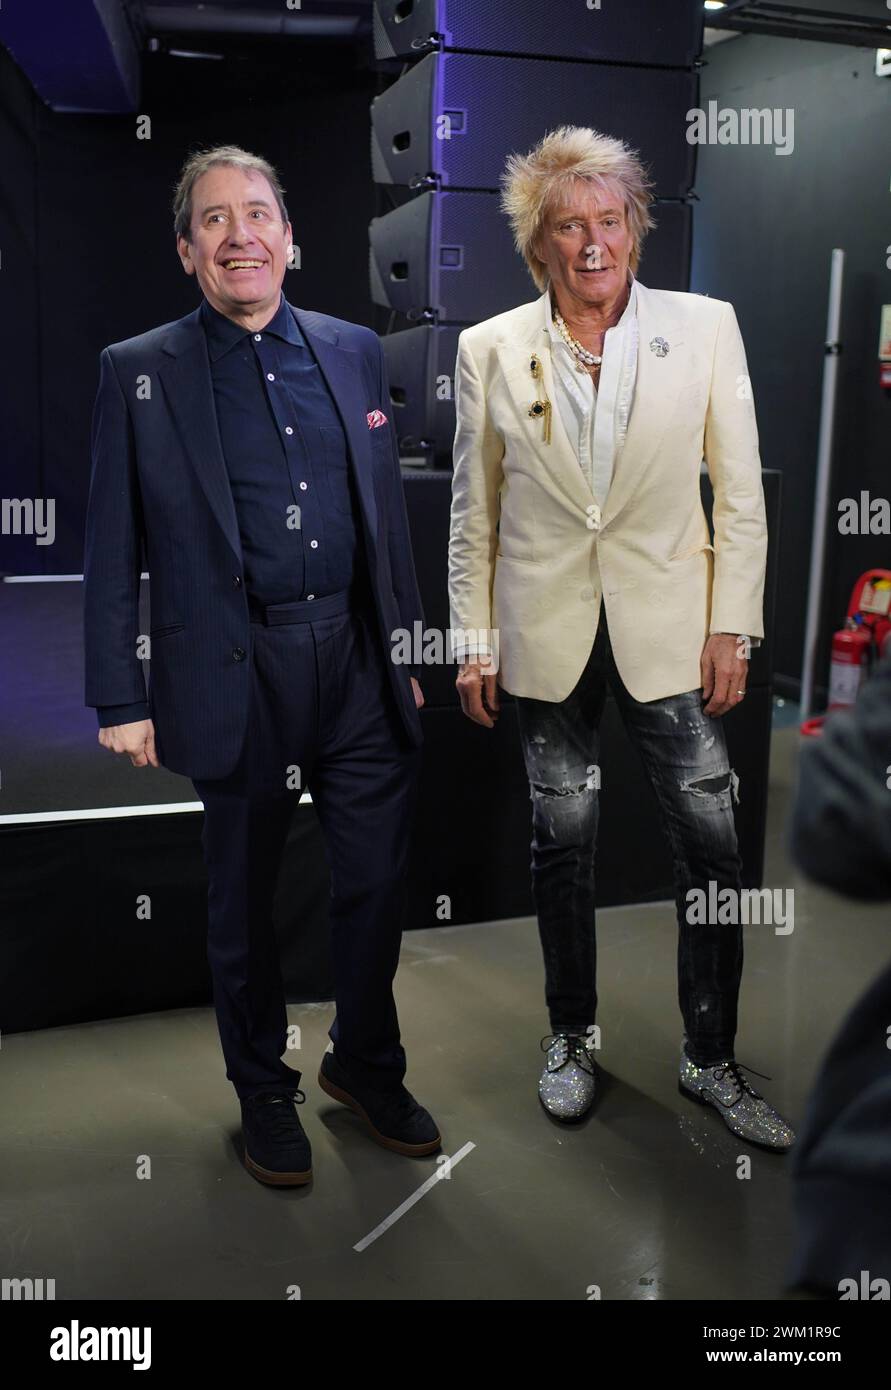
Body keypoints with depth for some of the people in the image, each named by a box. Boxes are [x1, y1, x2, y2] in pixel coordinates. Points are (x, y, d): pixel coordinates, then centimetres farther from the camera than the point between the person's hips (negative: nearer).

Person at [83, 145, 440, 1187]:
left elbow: (386, 509, 12)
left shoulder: (353, 350, 8)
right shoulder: (139, 372, -1)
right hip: (237, 676, -2)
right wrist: (120, 699, -5)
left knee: (375, 880, 11)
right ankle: (263, 1090, 34)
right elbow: (112, 552, -2)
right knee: (242, 898, 12)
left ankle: (366, 1066, 35)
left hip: (361, 664, 3)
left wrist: (407, 645, 11)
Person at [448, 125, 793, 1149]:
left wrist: (732, 627, -3)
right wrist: (473, 641, 3)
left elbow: (741, 493, 1)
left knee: (712, 842, 0)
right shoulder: (490, 350, 1)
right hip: (549, 635, 1)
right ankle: (571, 1037, 30)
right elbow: (472, 512, 5)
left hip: (669, 630, 0)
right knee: (562, 840, 11)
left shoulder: (705, 328, -1)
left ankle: (710, 1056, 19)